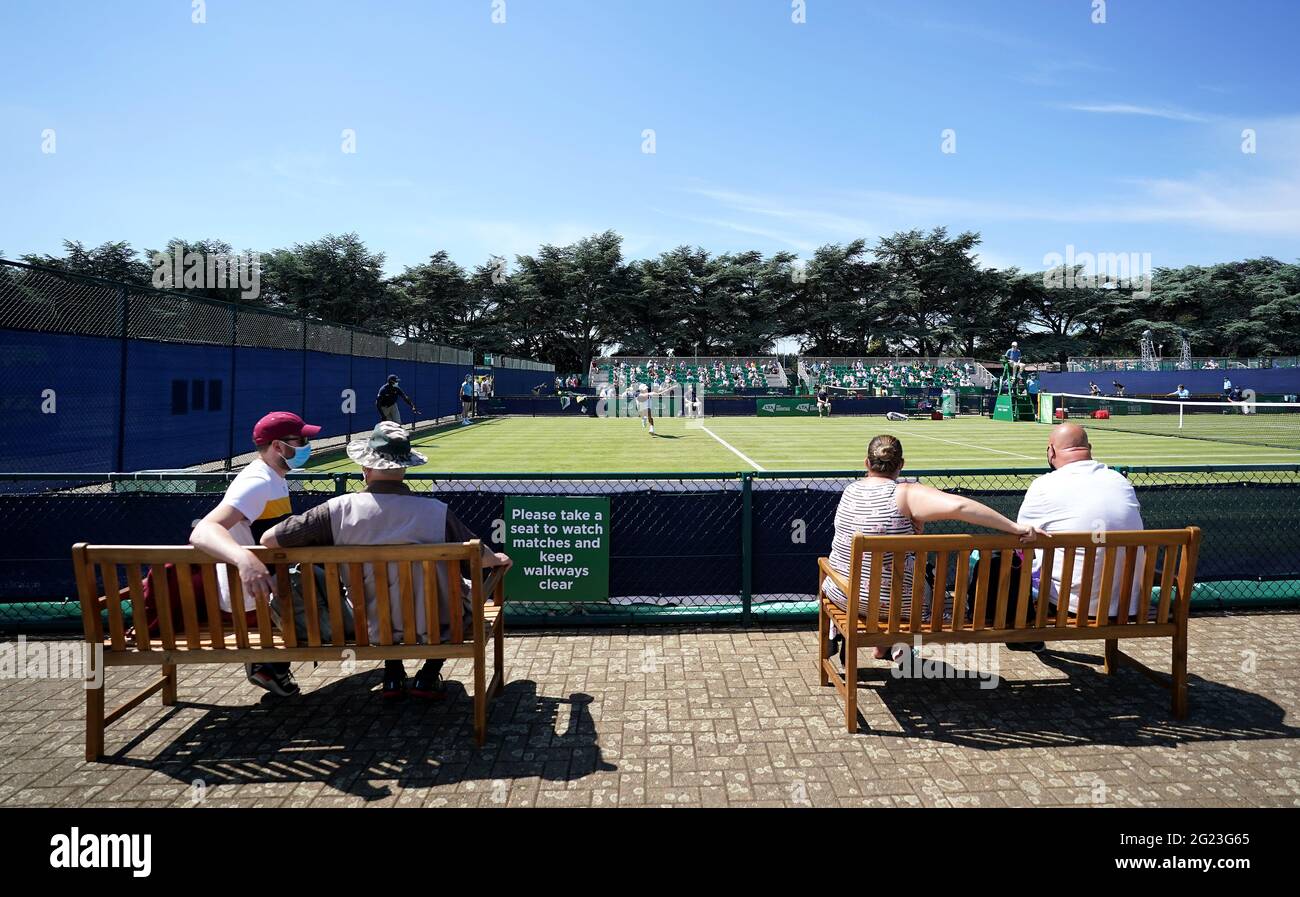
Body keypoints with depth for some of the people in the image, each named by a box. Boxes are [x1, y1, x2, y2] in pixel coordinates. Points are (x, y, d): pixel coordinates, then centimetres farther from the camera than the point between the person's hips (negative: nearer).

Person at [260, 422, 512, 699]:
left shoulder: (339, 510, -17)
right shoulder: (436, 511, -20)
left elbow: (268, 540, -10)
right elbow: (479, 557, -9)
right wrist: (498, 559, 15)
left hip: (373, 629, 3)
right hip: (433, 627, -3)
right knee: (468, 589, 25)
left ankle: (392, 674, 29)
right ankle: (428, 676, 19)